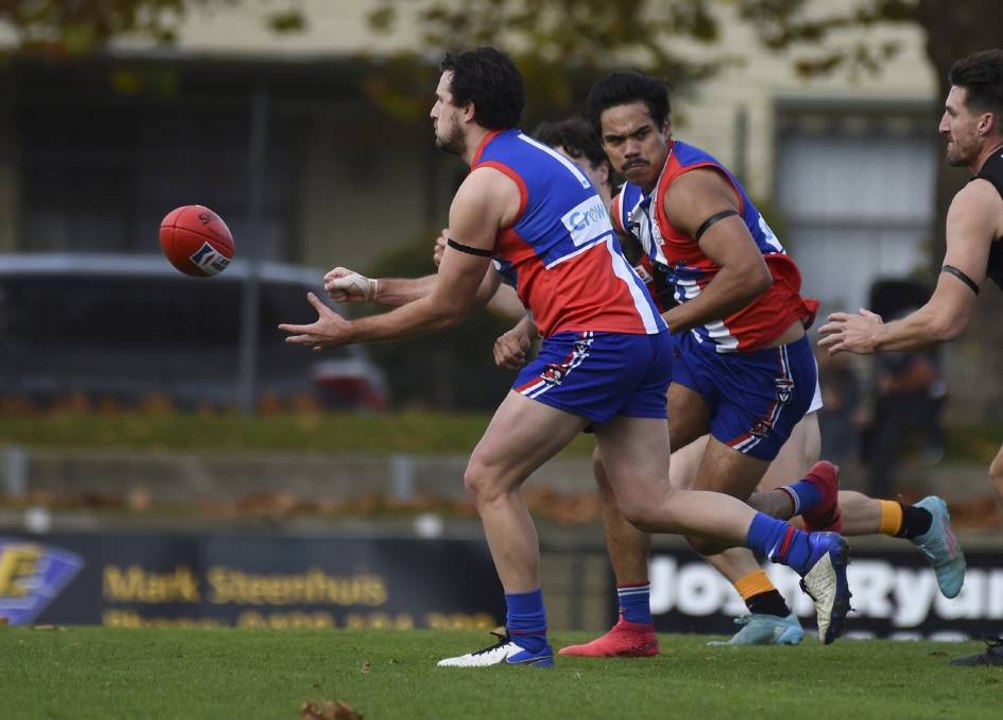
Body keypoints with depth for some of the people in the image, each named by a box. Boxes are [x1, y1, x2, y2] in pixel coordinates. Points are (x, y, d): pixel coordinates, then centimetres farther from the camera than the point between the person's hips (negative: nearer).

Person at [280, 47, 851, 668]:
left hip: (594, 338, -9)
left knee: (489, 479, -2)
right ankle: (810, 552, -2)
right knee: (649, 504, 7)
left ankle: (528, 641, -3)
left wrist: (351, 333, 11)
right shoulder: (540, 158, 23)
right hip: (644, 334, 9)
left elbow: (447, 309, 0)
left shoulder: (485, 186, -6)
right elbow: (469, 287, 30)